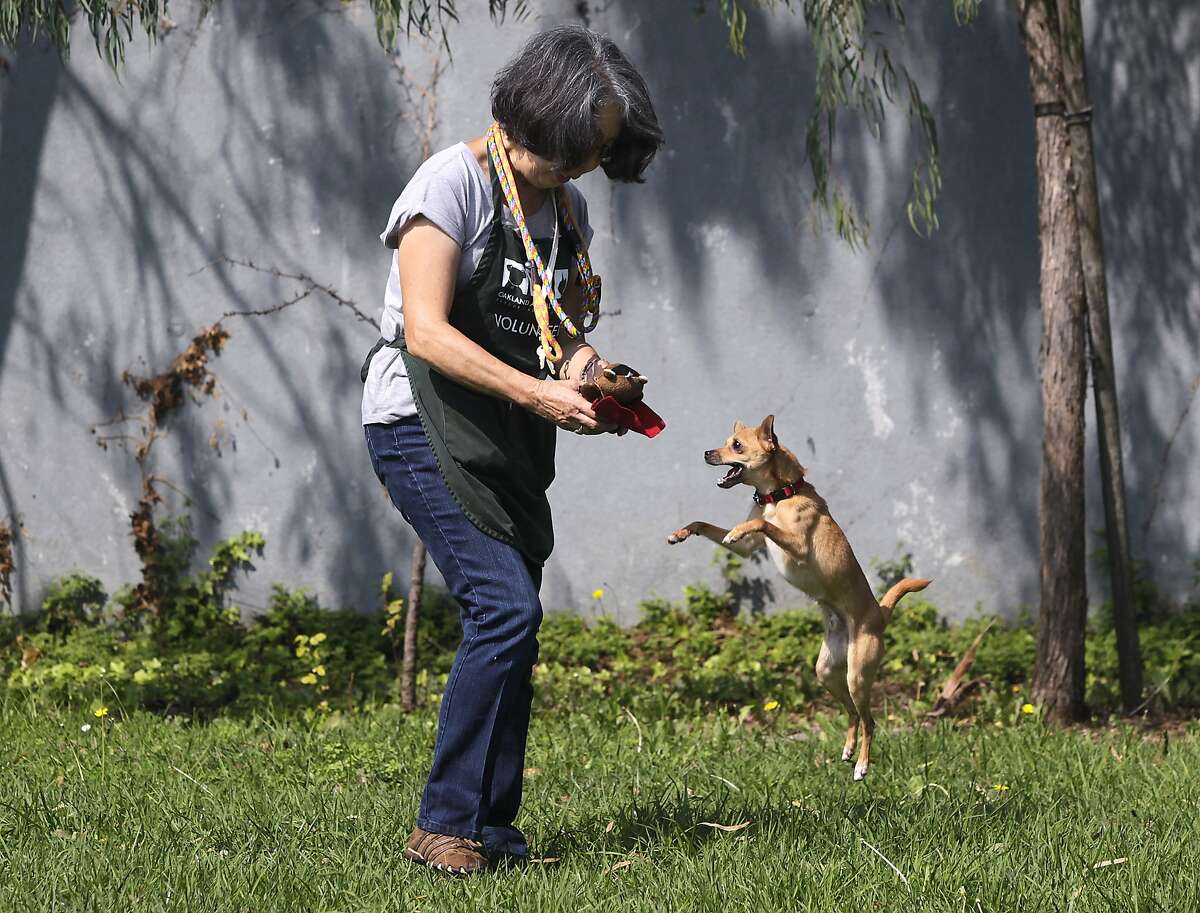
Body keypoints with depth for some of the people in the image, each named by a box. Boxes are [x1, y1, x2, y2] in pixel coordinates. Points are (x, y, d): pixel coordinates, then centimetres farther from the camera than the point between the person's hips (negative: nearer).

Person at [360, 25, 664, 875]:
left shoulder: (567, 206, 11)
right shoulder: (454, 183, -13)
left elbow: (567, 324, 19)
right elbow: (427, 332, -21)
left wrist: (586, 366, -6)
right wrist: (538, 394, -29)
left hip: (507, 444, 8)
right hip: (422, 428, -8)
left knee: (511, 628, 4)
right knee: (507, 609, -19)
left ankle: (493, 828, 12)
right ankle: (445, 824, -12)